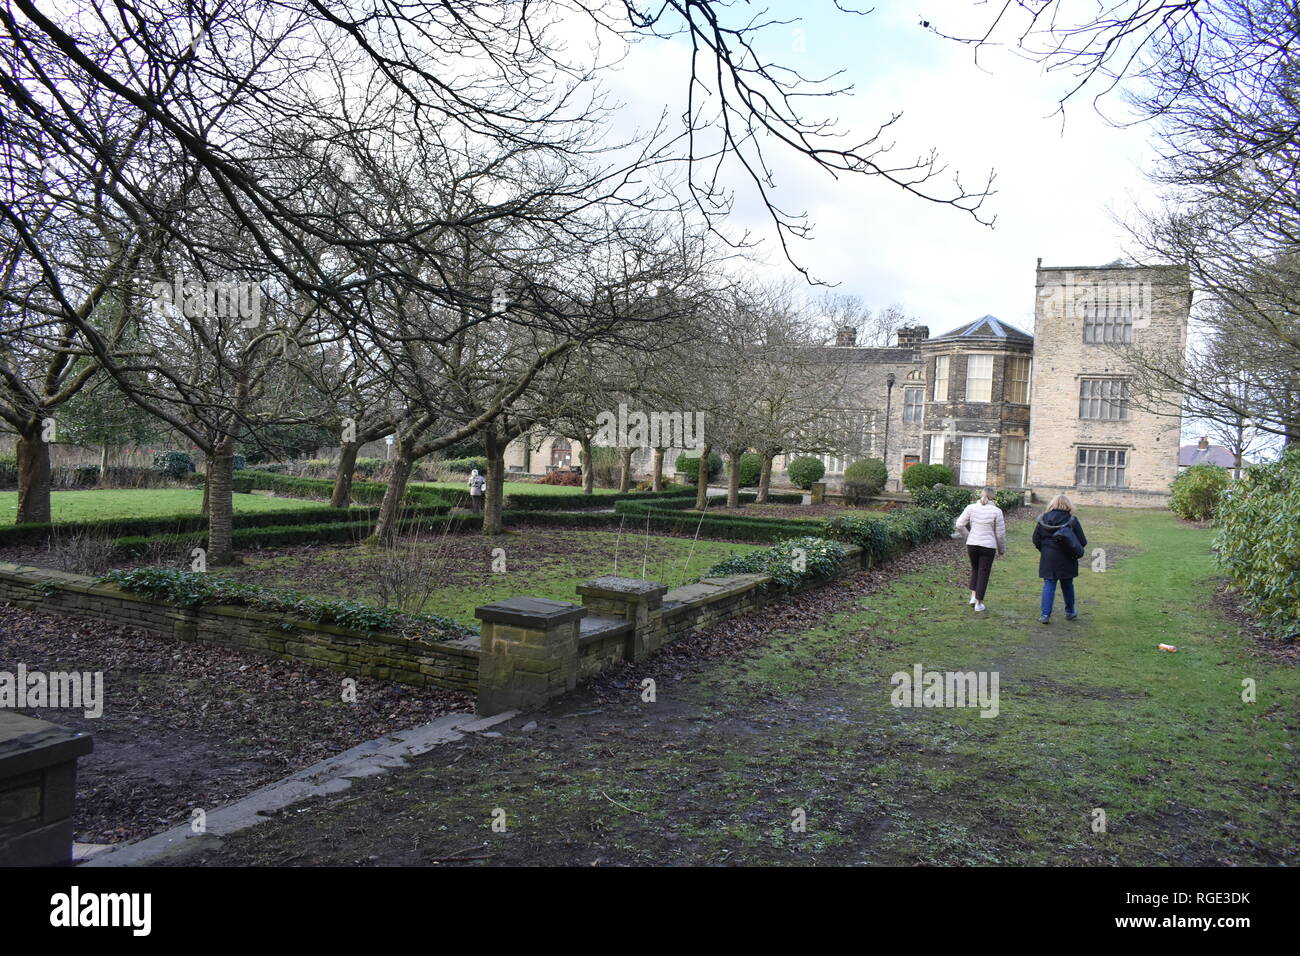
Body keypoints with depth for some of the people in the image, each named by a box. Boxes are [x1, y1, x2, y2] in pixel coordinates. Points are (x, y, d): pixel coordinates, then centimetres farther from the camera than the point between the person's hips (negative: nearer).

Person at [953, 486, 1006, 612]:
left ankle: (973, 596, 18)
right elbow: (1000, 533, -3)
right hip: (988, 546, -2)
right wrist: (1002, 549, 11)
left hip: (972, 544, 2)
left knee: (975, 569, 24)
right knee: (983, 573, 8)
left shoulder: (971, 508, -4)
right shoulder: (996, 511, -8)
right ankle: (978, 602, 11)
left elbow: (959, 524, -4)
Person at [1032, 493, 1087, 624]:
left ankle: (1045, 614, -6)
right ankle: (1070, 612, 30)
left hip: (1048, 558, 1)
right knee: (1067, 585, 16)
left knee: (1048, 585, 3)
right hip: (1066, 559, 0)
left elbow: (1036, 540, 1)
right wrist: (1076, 552, 13)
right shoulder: (1072, 520, -8)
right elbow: (1082, 542, -6)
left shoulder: (1043, 519, -2)